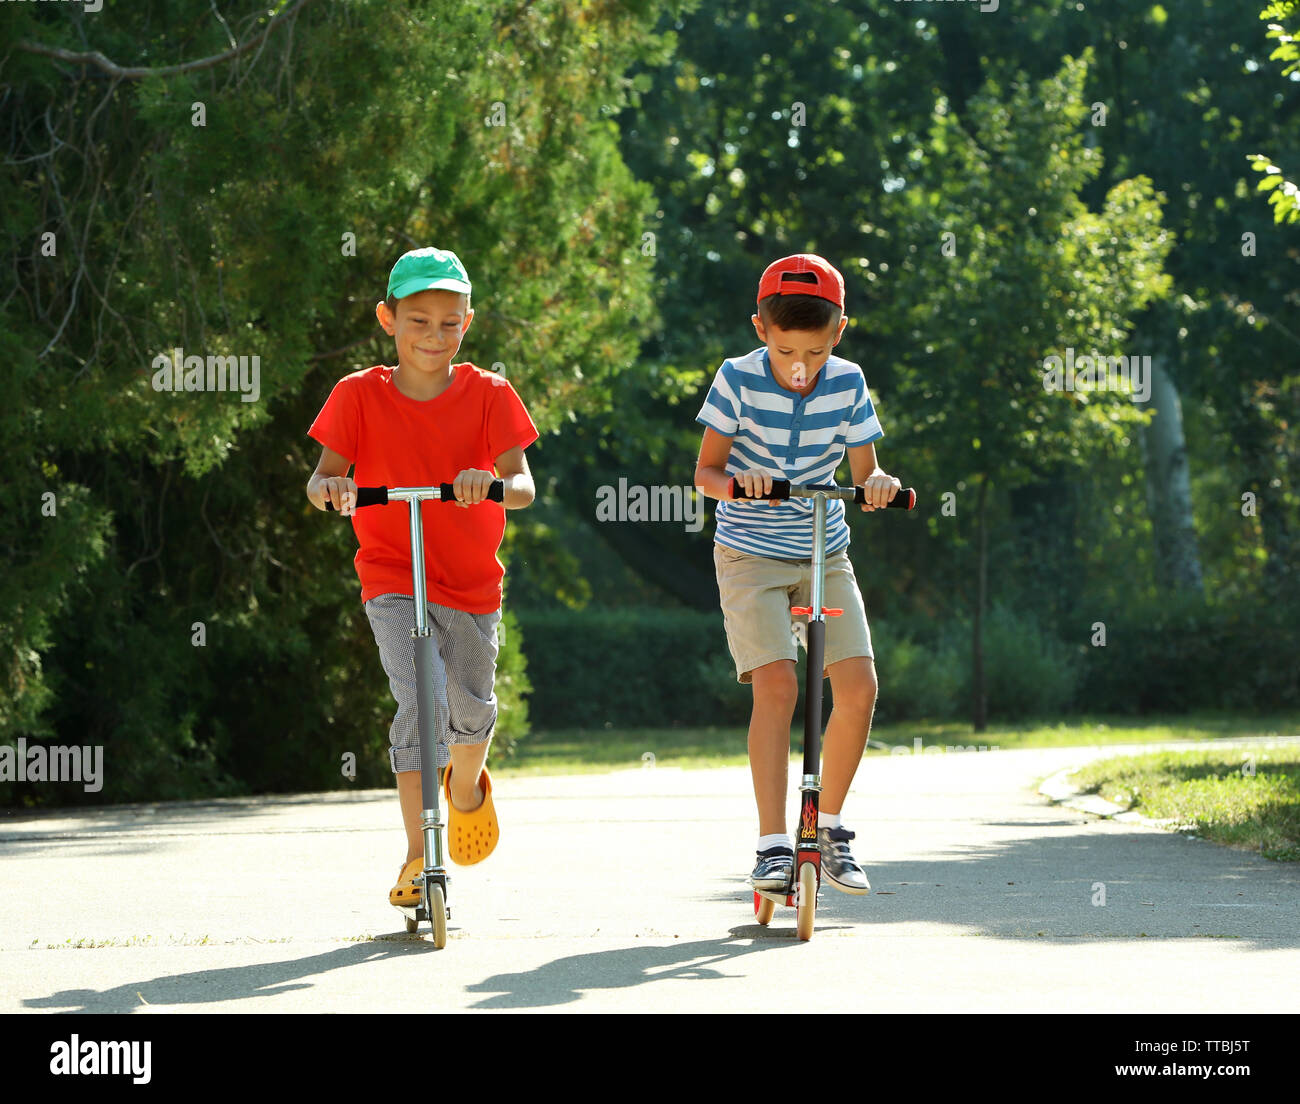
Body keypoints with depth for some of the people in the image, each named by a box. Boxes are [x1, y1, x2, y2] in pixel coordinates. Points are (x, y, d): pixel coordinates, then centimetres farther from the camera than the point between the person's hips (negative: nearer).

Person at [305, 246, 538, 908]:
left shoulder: (488, 395, -6)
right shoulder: (359, 395, -5)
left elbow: (523, 487, -13)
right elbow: (323, 477, -7)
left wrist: (491, 481, -36)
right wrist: (326, 486, -31)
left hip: (470, 580, 2)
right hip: (391, 577, -2)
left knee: (472, 710, 7)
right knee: (420, 703, -19)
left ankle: (467, 788, 44)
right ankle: (417, 854, -12)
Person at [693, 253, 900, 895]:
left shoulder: (847, 385, -4)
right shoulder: (739, 380, -11)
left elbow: (863, 470, 2)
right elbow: (705, 471, -8)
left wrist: (877, 481, -21)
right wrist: (734, 480, -31)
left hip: (824, 556, 3)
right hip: (751, 557, -3)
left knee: (859, 686, -10)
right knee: (775, 685, -20)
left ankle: (829, 827, 9)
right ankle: (773, 844, -18)